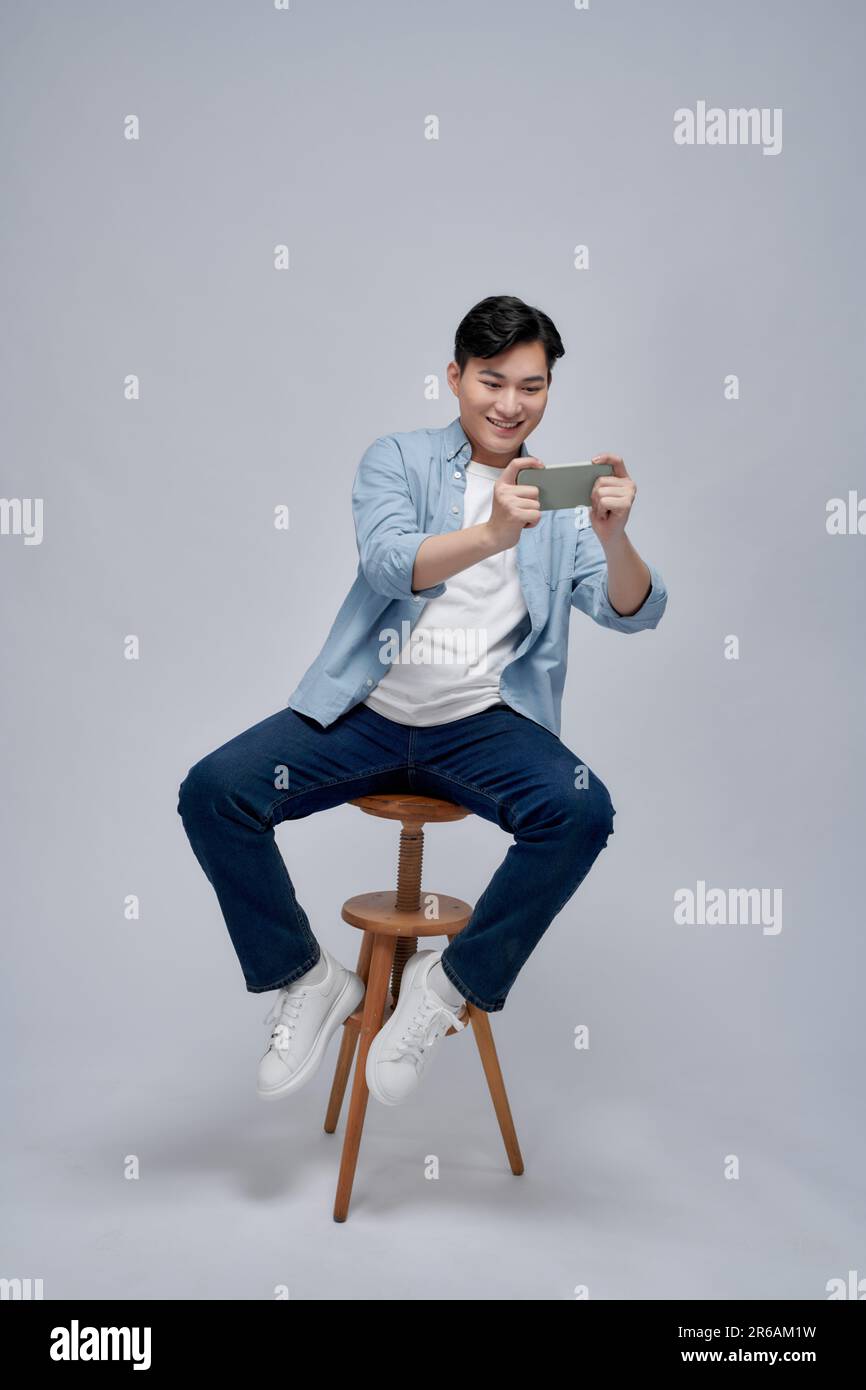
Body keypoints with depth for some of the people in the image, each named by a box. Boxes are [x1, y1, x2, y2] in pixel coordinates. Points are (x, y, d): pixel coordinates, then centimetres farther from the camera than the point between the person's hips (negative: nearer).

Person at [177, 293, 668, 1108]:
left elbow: (632, 612, -2)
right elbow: (389, 562, -14)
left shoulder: (560, 500, 11)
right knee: (212, 792, -19)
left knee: (582, 809, -28)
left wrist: (614, 536, -25)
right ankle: (308, 980, 2)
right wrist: (491, 534, -33)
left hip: (485, 724, 1)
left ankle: (451, 982, -7)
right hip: (365, 712, 0)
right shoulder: (397, 460, 7)